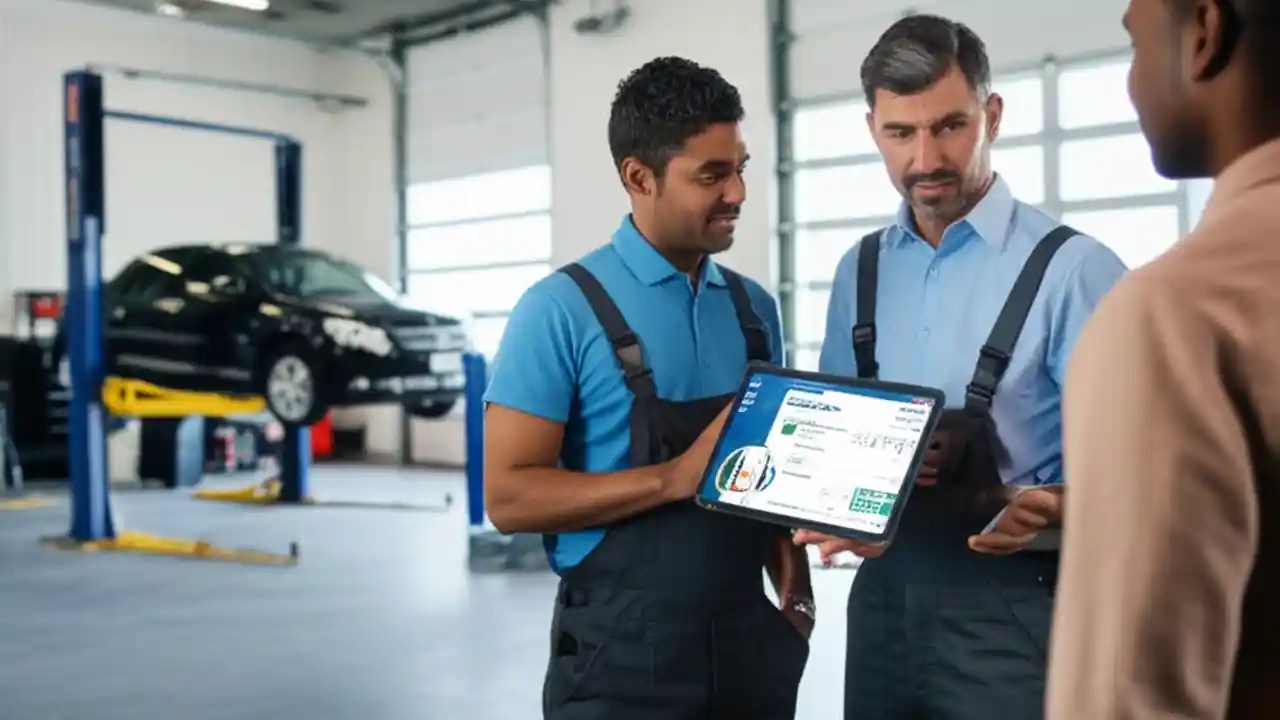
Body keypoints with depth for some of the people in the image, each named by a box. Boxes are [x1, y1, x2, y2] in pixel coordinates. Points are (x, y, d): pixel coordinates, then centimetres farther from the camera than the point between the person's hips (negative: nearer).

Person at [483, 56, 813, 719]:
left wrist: (794, 588, 0)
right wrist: (676, 477, -21)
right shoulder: (562, 309, -11)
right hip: (620, 653, -5)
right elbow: (509, 495, -14)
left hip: (748, 639, 5)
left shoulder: (754, 308, 7)